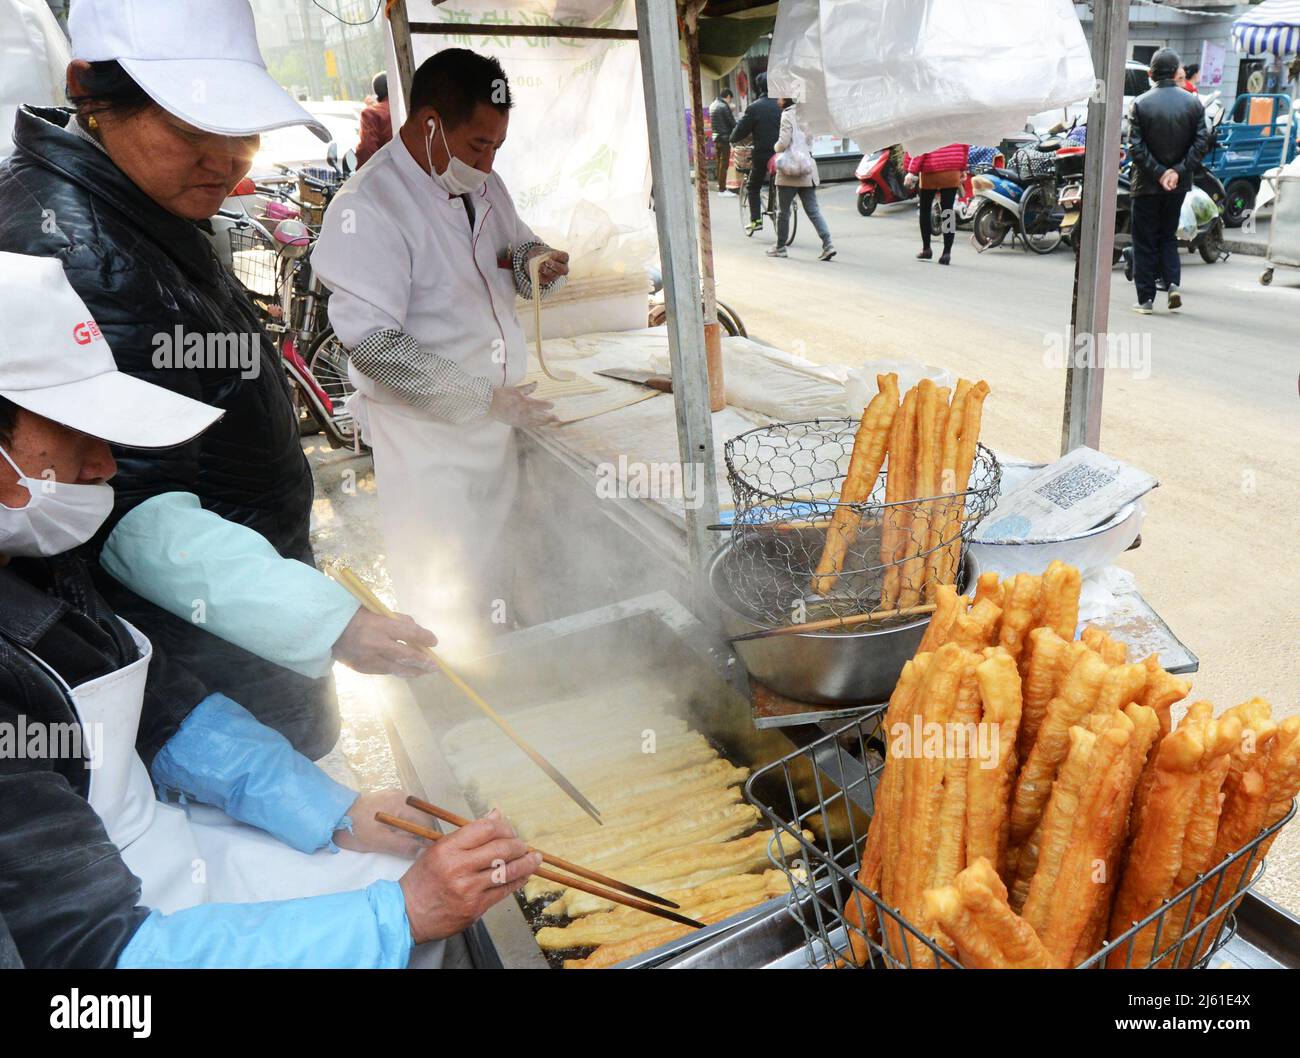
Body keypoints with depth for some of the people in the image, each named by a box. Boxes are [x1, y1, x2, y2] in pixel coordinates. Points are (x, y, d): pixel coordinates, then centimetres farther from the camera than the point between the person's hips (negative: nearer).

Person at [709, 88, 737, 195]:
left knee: (719, 163, 15)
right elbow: (732, 123, -12)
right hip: (724, 138, -8)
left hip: (715, 138, 8)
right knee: (724, 164, -5)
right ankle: (722, 189, -4)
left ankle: (720, 185, 23)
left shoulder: (712, 105, 11)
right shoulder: (724, 107, -15)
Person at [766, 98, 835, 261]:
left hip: (790, 171, -6)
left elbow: (783, 142, -14)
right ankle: (827, 245, -8)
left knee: (784, 211, 7)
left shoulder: (787, 115, -9)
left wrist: (776, 147, 5)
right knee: (813, 210, 4)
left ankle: (780, 247, 17)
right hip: (807, 171, 6)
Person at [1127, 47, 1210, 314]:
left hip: (1146, 183, -3)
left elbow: (1135, 147, -14)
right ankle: (1173, 282, 1)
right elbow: (1202, 142, -5)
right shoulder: (1193, 103, 1)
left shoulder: (1140, 104, -8)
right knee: (1168, 236, 18)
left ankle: (1146, 297, 4)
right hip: (1179, 184, 3)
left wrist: (1158, 173, -11)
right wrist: (1178, 171, -6)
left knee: (1145, 241, 4)